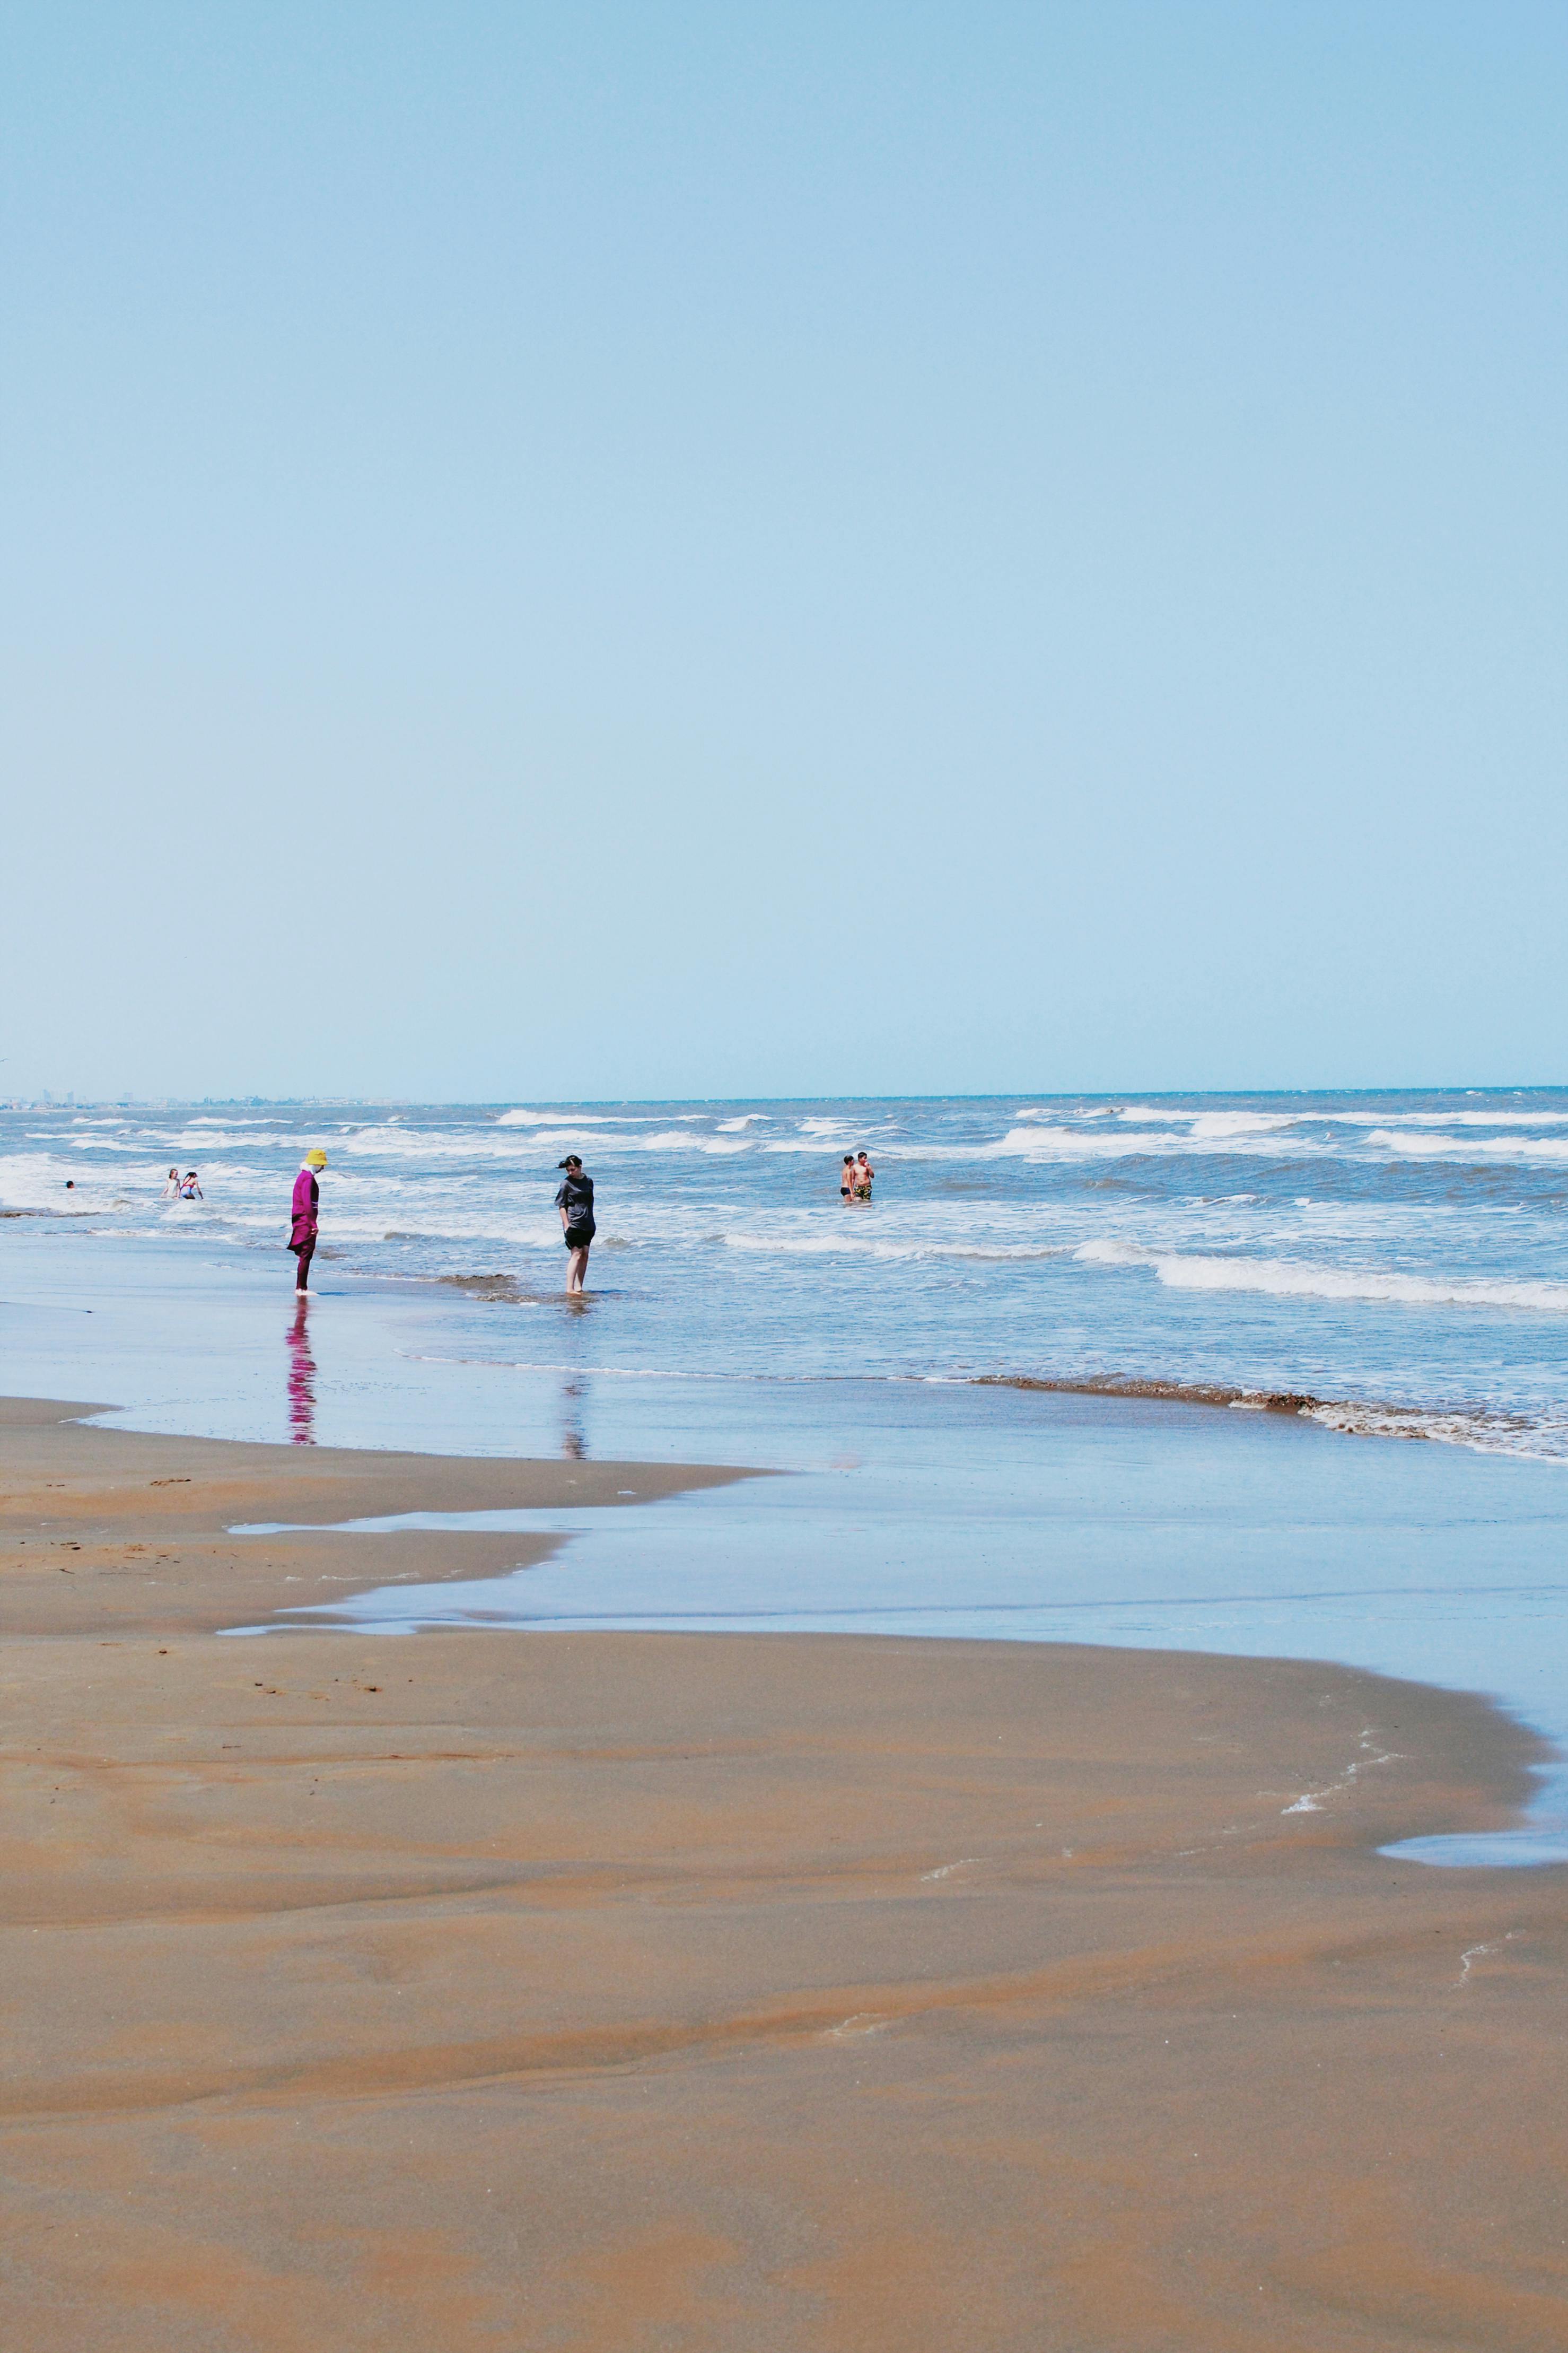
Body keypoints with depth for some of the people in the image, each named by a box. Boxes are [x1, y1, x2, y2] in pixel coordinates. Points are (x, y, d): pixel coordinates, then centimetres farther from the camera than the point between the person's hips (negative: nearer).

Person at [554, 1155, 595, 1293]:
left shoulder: (589, 1181, 8)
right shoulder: (566, 1183, -7)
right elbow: (561, 1206, -7)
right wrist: (567, 1226, -13)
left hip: (587, 1225, 6)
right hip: (573, 1224, -6)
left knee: (585, 1255, 5)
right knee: (576, 1254, -11)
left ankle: (579, 1287, 11)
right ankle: (570, 1288, -13)